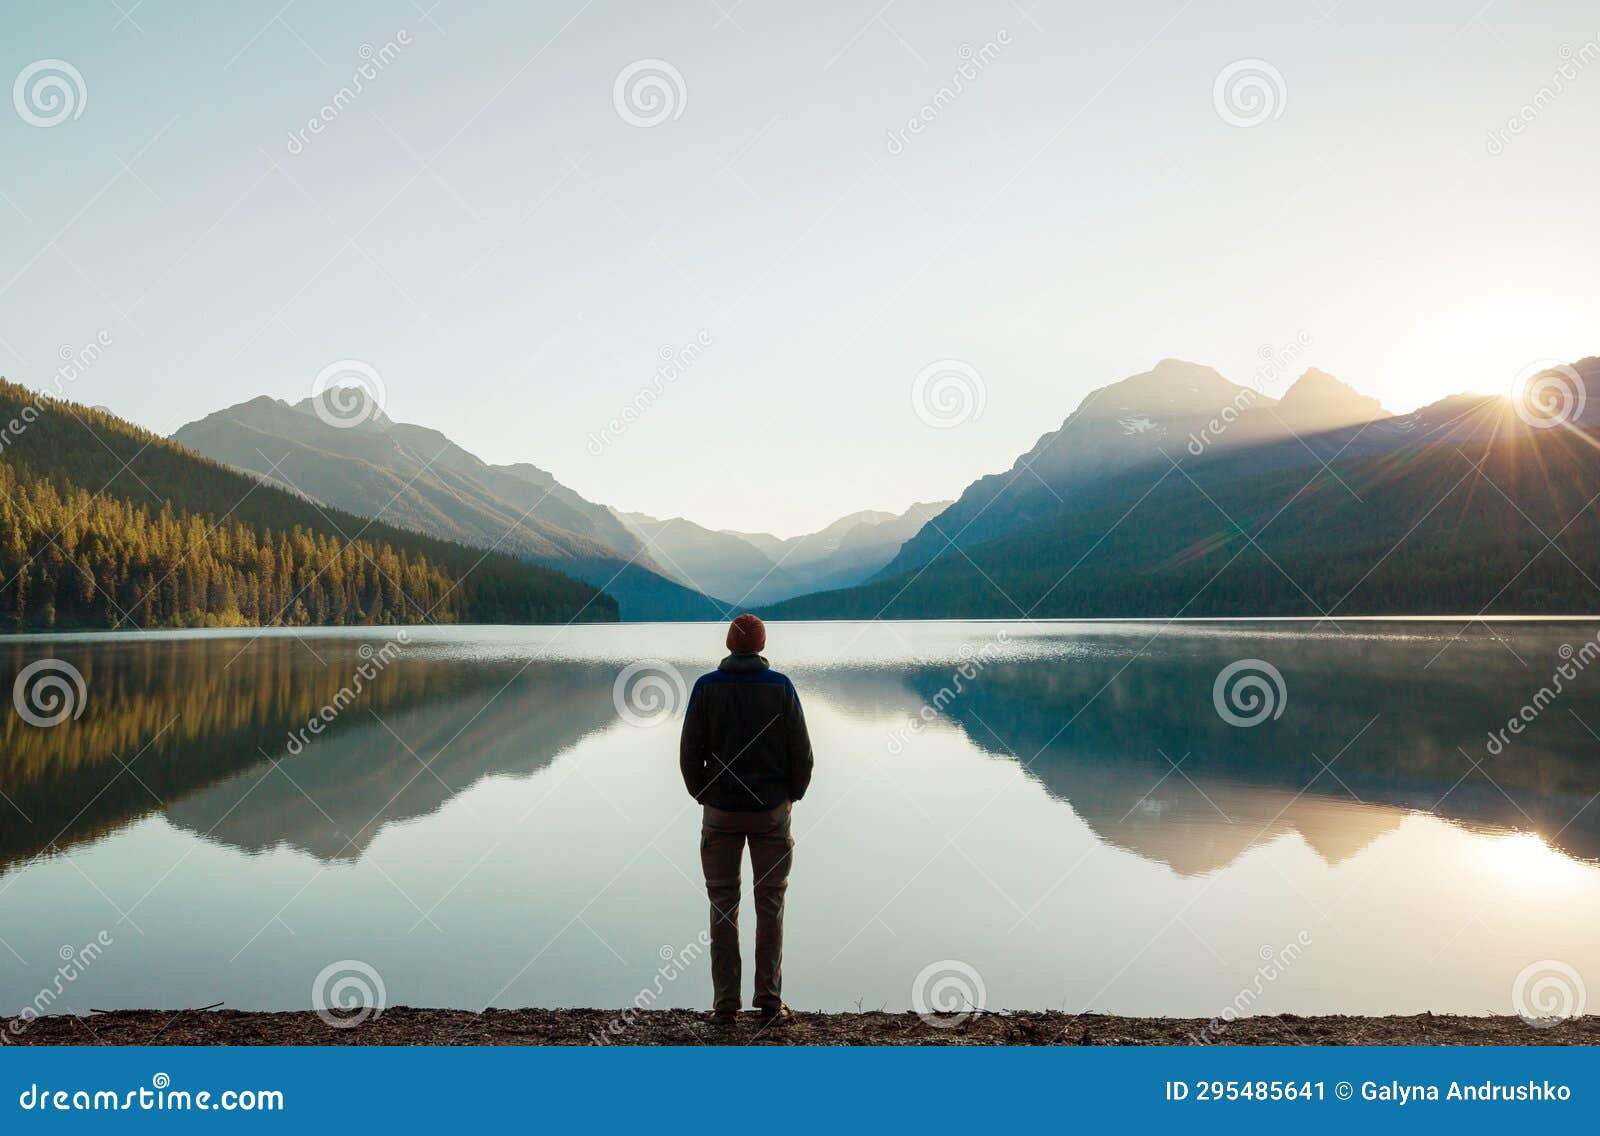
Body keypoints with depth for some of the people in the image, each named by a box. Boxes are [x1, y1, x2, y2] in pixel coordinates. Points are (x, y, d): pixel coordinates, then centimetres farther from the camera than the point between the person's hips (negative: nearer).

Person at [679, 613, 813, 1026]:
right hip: (771, 809, 0)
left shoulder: (706, 686, -3)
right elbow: (802, 752, -3)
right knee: (770, 905, 7)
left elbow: (689, 753, -3)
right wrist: (793, 795, 12)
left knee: (723, 906, 7)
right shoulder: (780, 687, -3)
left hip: (721, 810, 0)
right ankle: (770, 1002, 7)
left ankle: (725, 1003, 8)